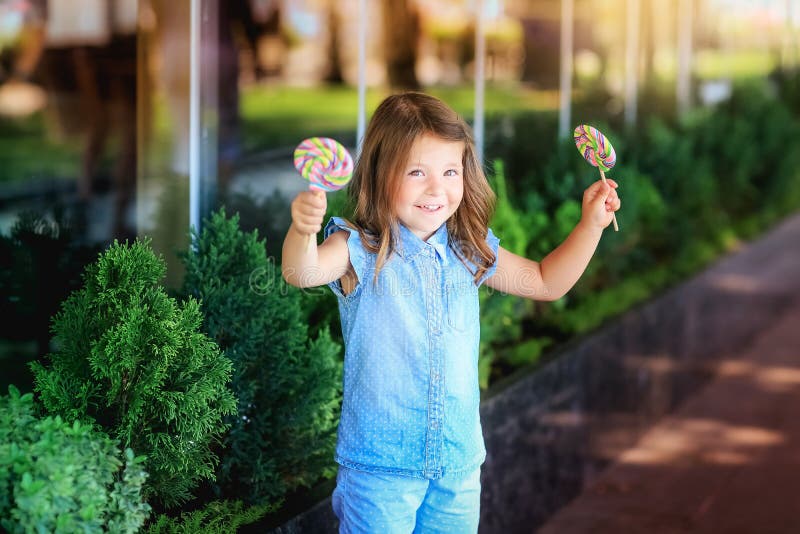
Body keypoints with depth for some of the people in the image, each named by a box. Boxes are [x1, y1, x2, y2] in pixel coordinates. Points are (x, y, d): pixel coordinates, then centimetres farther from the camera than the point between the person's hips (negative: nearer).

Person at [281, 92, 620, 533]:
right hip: (379, 464, -5)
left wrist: (591, 223, 8)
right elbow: (302, 273, -33)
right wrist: (301, 230, -54)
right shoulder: (361, 250, -12)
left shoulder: (470, 253, 3)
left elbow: (545, 282, 18)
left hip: (459, 460, 5)